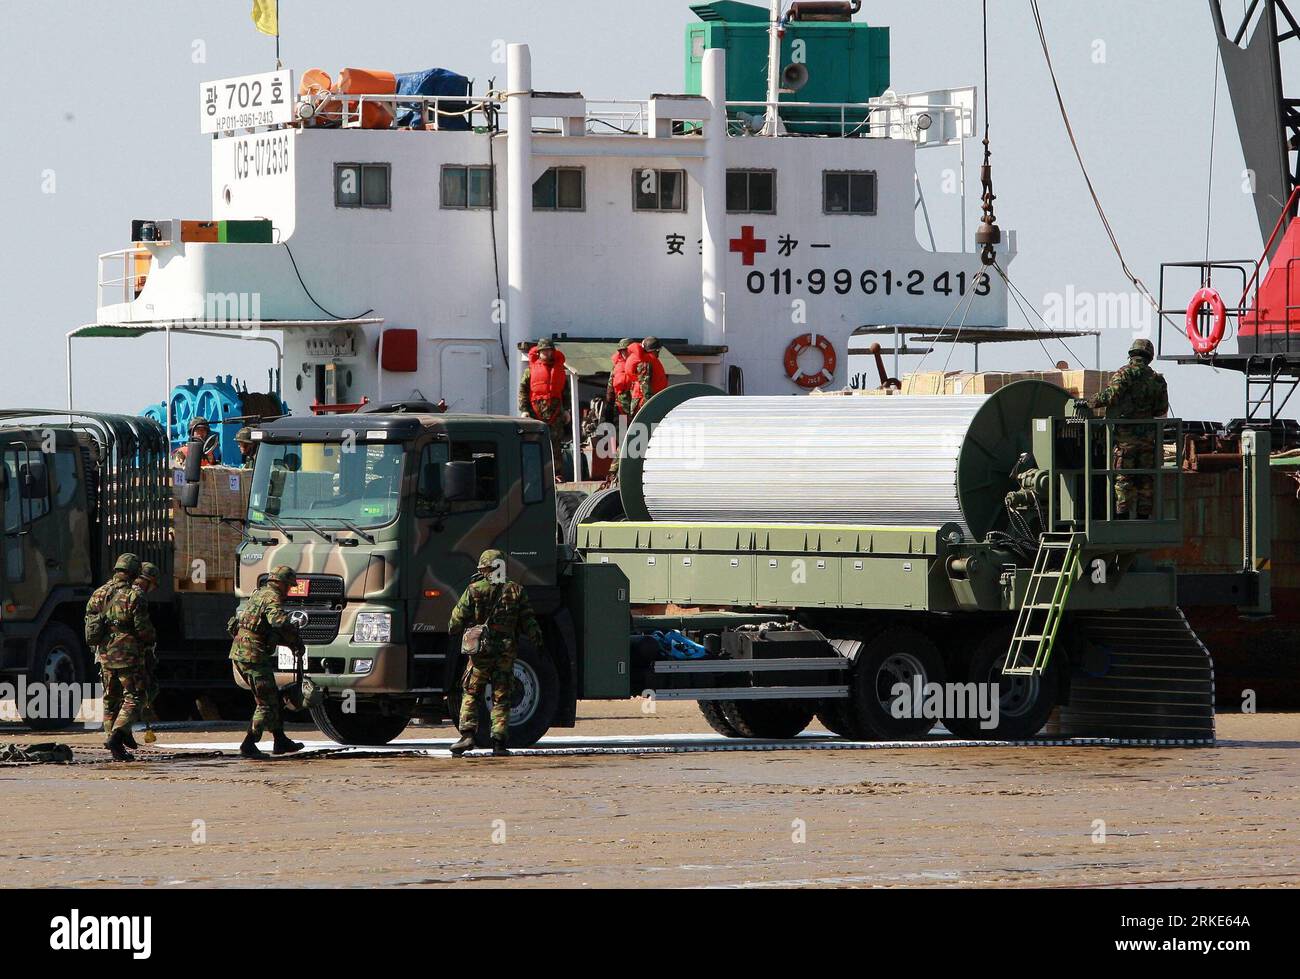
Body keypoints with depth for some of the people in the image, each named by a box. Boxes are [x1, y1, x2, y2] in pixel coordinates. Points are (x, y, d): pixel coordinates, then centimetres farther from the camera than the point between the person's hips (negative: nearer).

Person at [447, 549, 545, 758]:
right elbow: (528, 621, 5)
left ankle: (467, 735, -6)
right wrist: (538, 640, 19)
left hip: (480, 650, -2)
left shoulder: (475, 590, -3)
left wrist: (452, 631, 22)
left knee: (470, 694, 8)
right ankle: (499, 742, 0)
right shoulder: (517, 591, 3)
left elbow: (458, 618, 2)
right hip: (506, 651, 2)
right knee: (501, 698, 6)